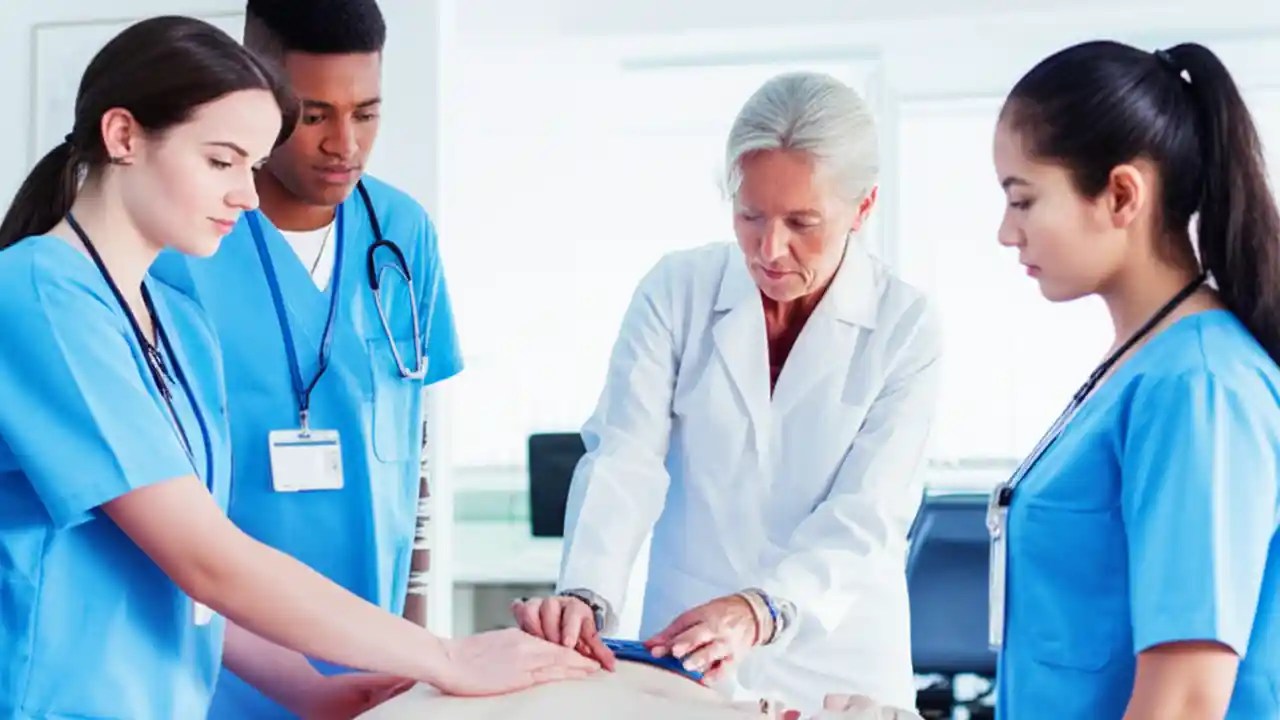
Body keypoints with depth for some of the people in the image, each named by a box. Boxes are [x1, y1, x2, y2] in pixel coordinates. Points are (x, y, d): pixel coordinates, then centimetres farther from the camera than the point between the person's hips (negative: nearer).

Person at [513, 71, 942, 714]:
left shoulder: (904, 328, -9)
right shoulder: (675, 291, -6)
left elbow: (867, 515, -16)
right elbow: (624, 459, -15)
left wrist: (761, 609, -33)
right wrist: (585, 596, -32)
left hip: (834, 668, -1)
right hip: (681, 657, 1)